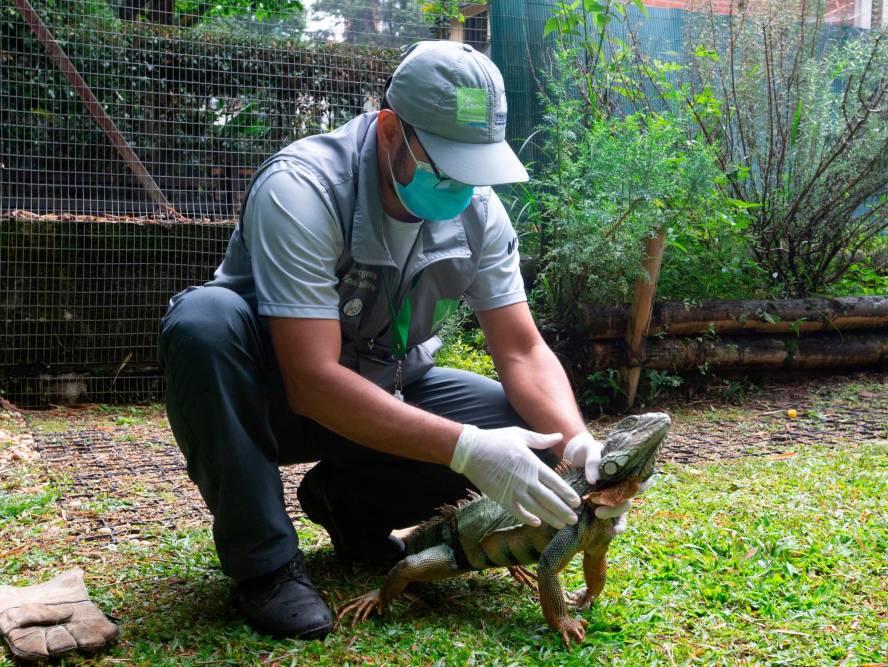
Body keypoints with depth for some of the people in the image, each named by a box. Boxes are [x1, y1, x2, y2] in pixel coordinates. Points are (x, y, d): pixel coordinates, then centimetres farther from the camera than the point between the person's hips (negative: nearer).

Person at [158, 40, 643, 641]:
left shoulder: (479, 210, -11)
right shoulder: (301, 190, -29)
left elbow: (523, 351, -10)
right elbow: (311, 381, -35)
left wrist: (579, 444, -30)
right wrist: (465, 449, -42)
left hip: (385, 391, 5)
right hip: (276, 392, -4)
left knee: (524, 427, -18)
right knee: (205, 320, -37)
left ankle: (350, 503, 6)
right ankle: (264, 561, -20)